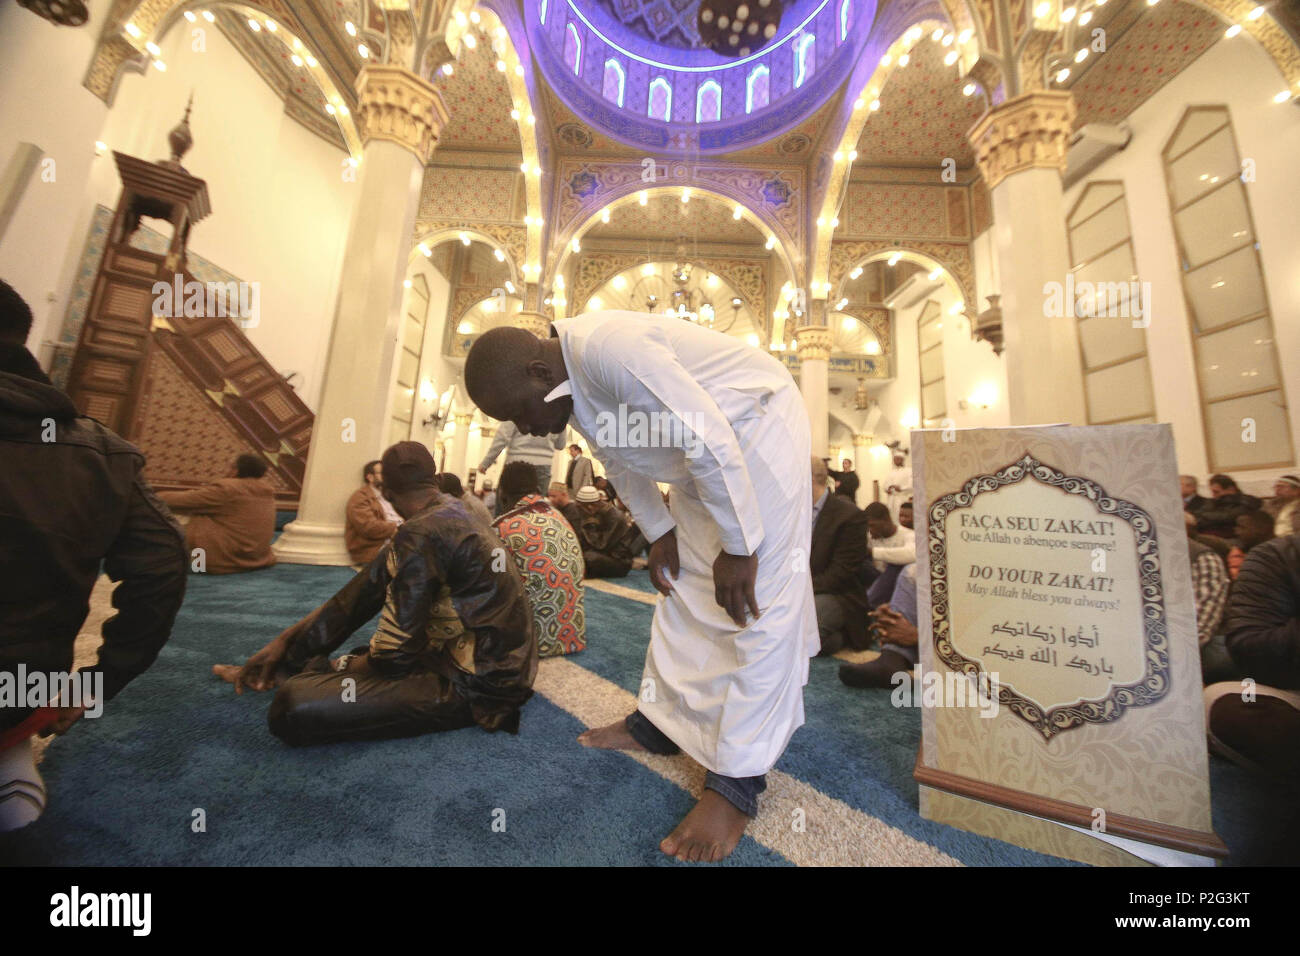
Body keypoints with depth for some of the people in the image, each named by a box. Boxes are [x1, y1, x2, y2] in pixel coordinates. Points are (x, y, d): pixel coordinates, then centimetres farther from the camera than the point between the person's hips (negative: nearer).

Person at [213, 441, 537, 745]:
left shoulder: (420, 534, -20)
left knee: (294, 706, -19)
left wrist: (350, 665, 5)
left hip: (475, 686, -9)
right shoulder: (455, 517, 8)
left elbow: (395, 654, -16)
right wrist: (286, 640, 13)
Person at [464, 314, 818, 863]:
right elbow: (620, 460, 10)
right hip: (706, 442, 9)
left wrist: (737, 549, -22)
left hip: (757, 426, -8)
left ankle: (738, 778, 1)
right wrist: (659, 534, 7)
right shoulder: (572, 385, -2)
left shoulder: (608, 349, -31)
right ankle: (661, 721, 23)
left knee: (758, 599, -10)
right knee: (685, 585, 9)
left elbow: (712, 442, -31)